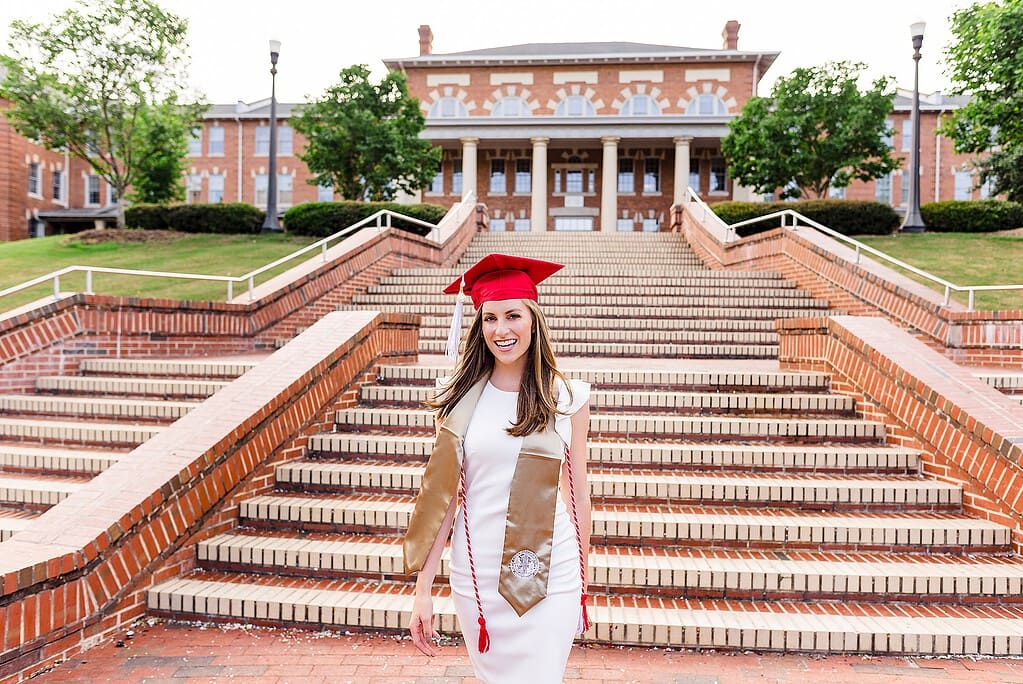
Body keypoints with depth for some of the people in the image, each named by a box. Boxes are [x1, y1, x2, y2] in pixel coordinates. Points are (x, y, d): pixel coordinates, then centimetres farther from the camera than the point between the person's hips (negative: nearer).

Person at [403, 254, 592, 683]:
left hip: (550, 577, -1)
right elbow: (442, 492, -1)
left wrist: (583, 582, 8)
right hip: (475, 574, 2)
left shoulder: (568, 397, -5)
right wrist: (423, 588, -2)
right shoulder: (459, 396, -3)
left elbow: (577, 493, 3)